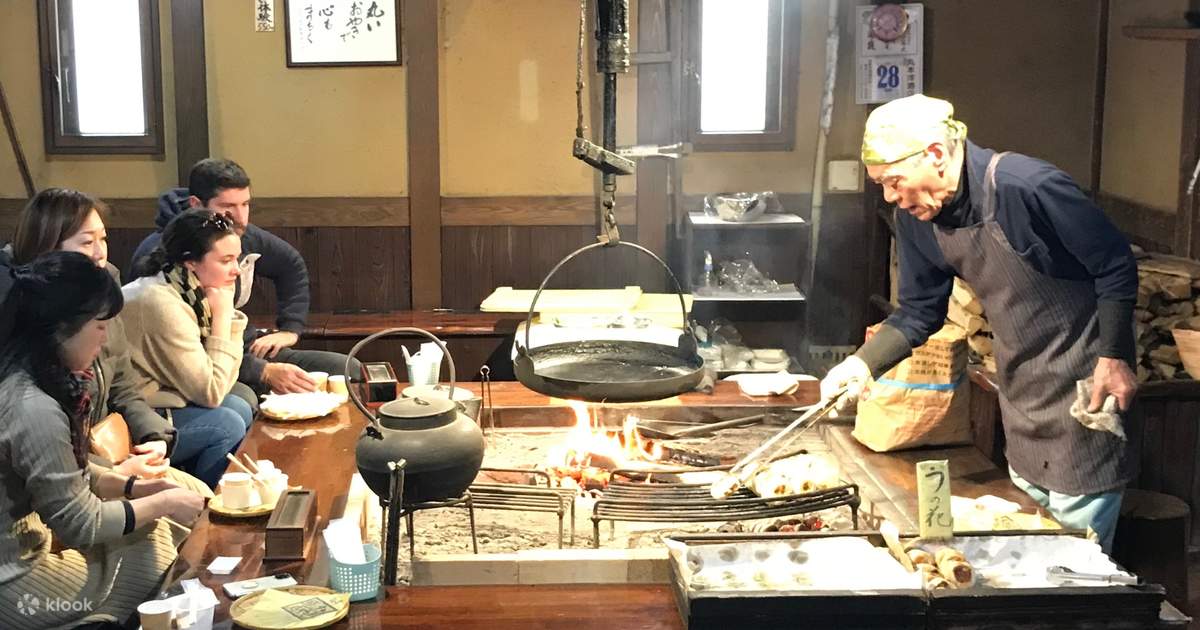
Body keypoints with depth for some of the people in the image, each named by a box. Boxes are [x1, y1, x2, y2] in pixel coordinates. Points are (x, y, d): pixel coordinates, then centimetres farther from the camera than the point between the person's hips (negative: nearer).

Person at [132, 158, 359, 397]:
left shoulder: (242, 235, 2)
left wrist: (290, 328, 14)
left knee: (349, 370, -5)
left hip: (246, 350, 7)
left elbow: (292, 265, 25)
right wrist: (264, 373, -31)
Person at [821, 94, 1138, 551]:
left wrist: (1113, 357, -22)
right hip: (1020, 387, 7)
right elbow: (920, 311, 5)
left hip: (1082, 383, -7)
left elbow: (1116, 267, -17)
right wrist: (863, 364, -8)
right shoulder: (915, 219, -5)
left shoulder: (1027, 187, -26)